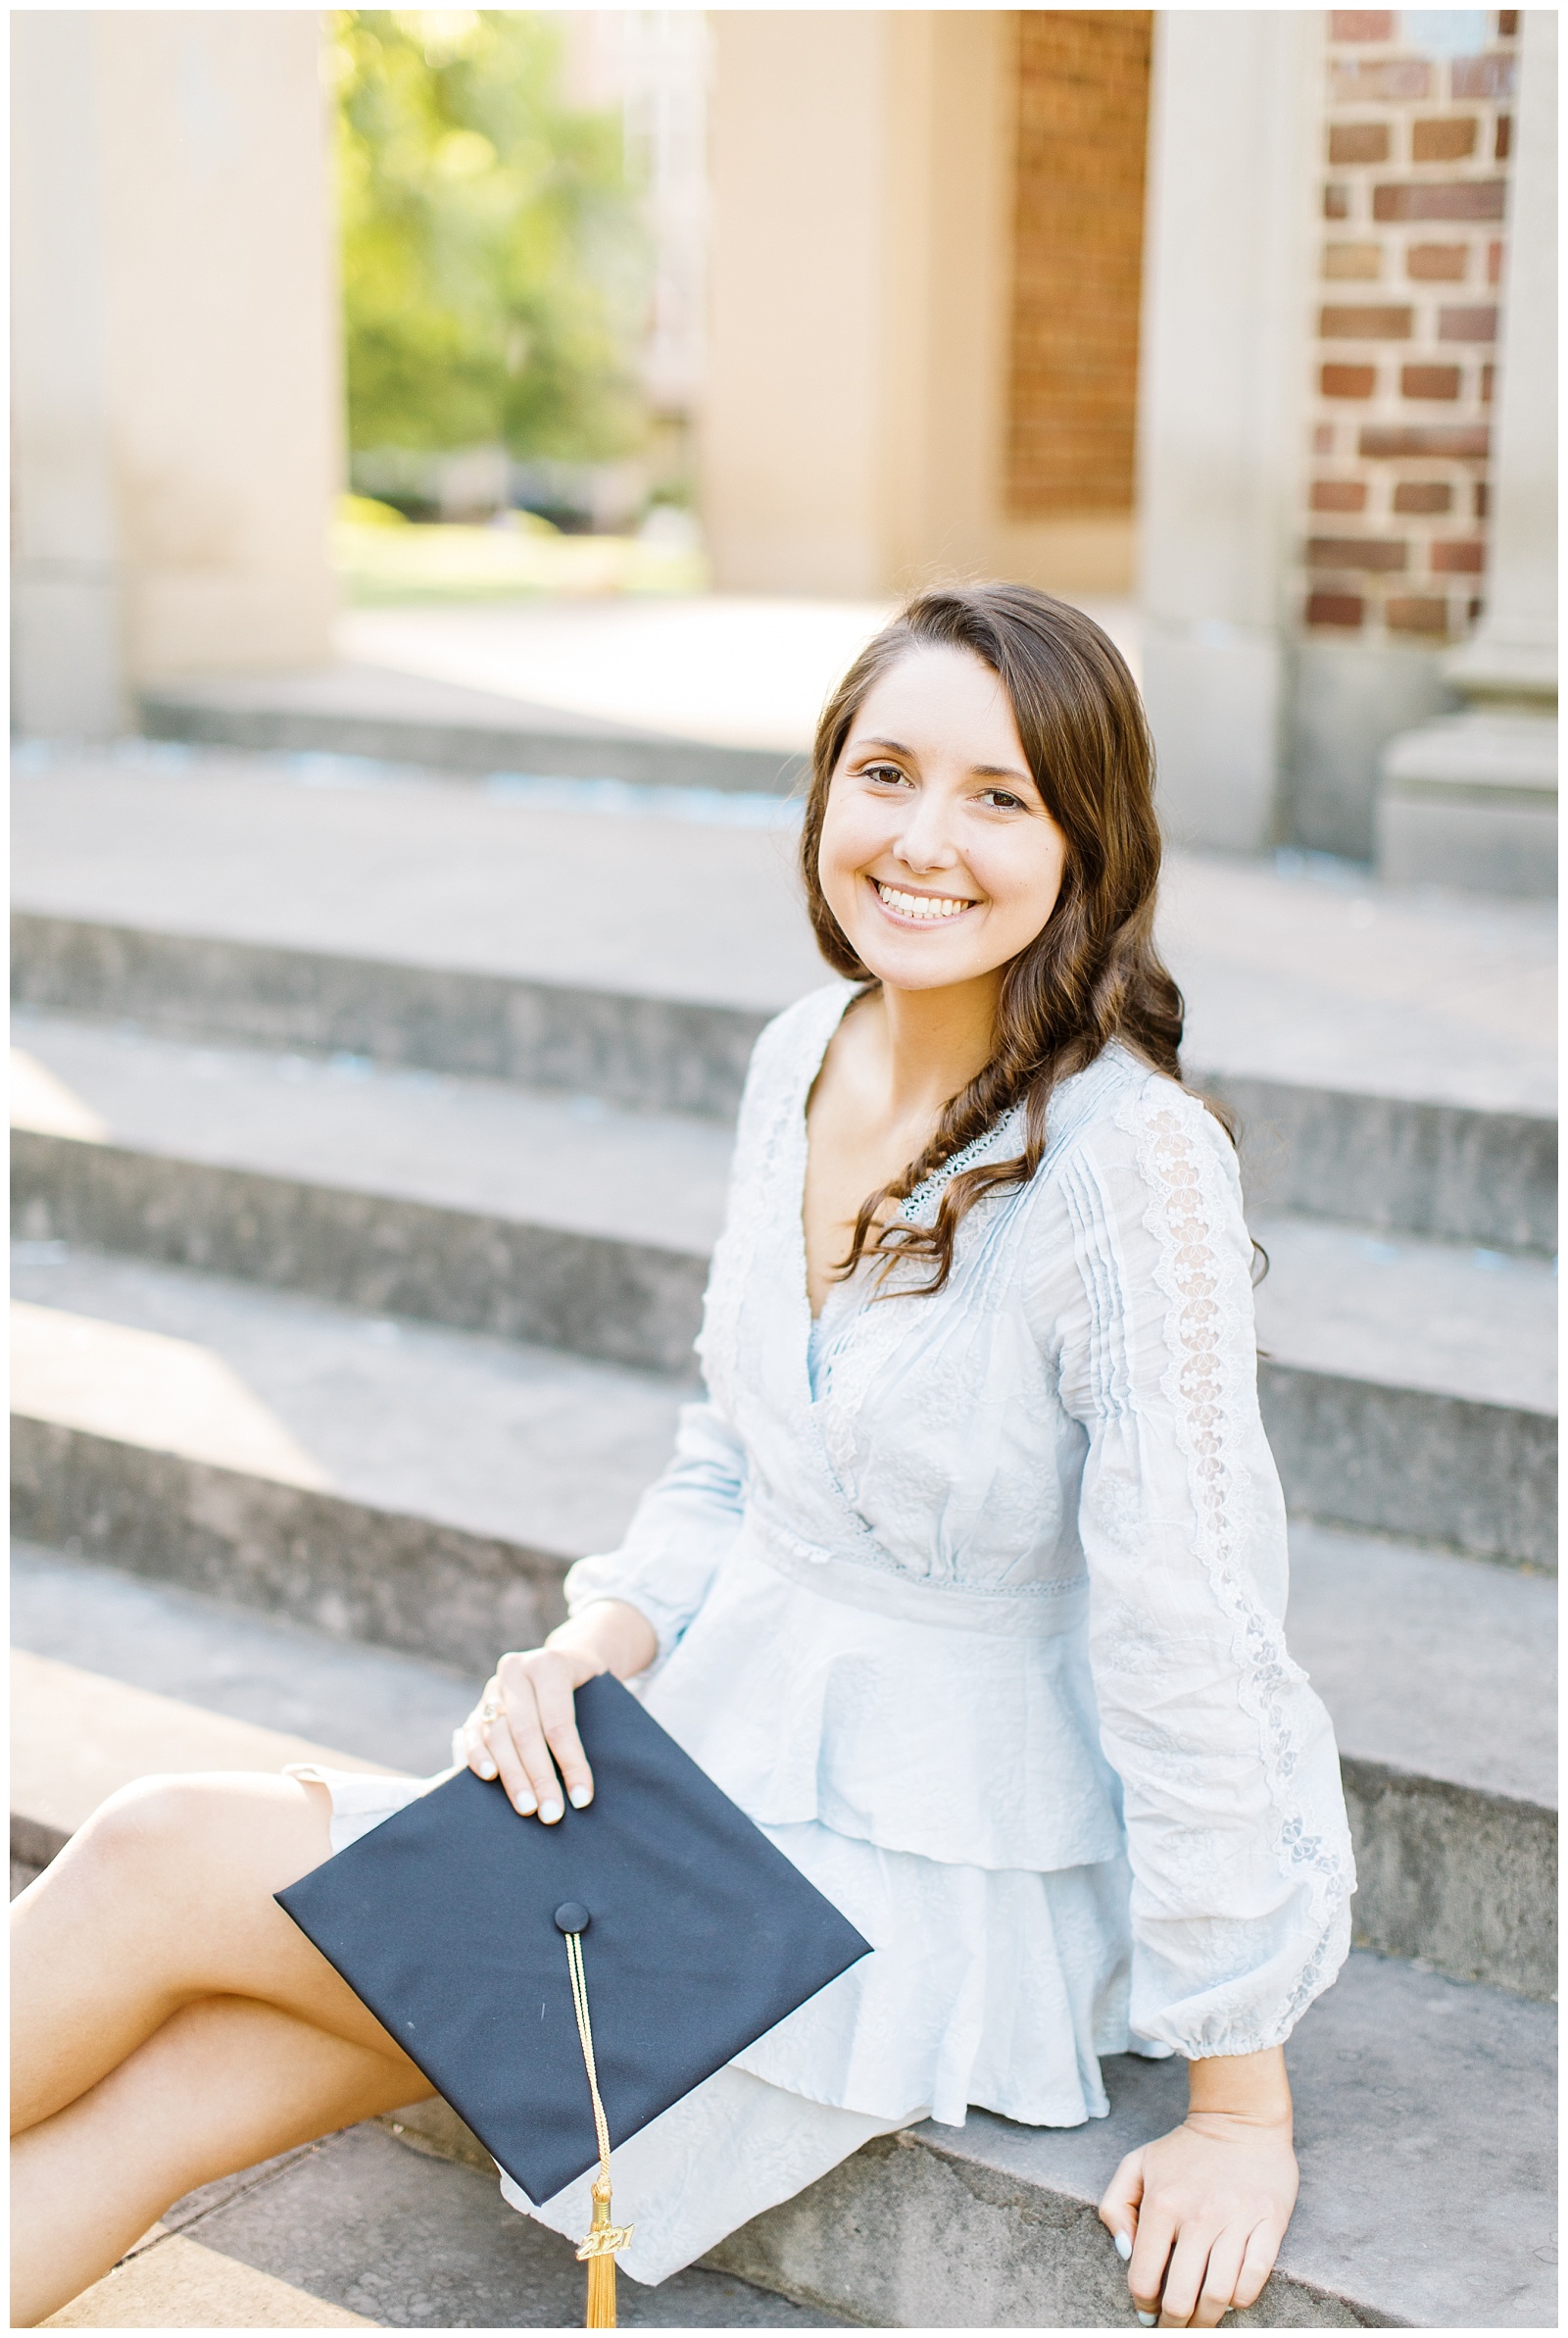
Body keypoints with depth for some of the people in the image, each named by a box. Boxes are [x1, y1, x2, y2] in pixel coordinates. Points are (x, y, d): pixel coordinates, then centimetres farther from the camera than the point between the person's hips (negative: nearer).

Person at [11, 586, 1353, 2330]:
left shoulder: (1126, 1159, -23)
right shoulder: (801, 1057, 1)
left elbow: (1192, 1647, -20)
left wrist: (1240, 2113, -14)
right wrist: (597, 1641, -7)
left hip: (939, 1893, -6)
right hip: (719, 1774, 6)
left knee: (166, 1860, -11)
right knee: (166, 2088, -10)